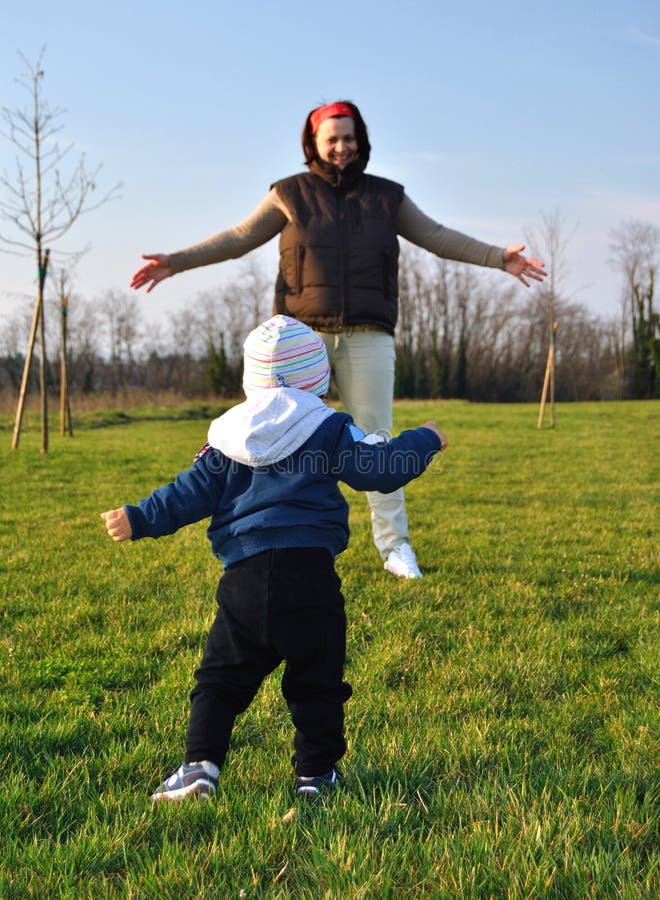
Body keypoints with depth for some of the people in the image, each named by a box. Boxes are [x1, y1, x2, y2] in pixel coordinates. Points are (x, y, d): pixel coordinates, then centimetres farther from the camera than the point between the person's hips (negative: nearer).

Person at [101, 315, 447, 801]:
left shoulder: (227, 436, 12)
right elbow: (379, 467, -2)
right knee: (316, 680, 10)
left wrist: (140, 519, 16)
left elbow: (193, 492, 9)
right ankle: (316, 773, 13)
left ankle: (200, 763, 1)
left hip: (244, 578, 2)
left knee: (222, 677, 11)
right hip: (309, 571, -2)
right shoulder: (328, 428, 3)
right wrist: (424, 441, 14)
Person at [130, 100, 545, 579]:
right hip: (302, 333, -1)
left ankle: (395, 546, 6)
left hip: (367, 337, 1)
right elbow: (238, 238, 10)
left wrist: (498, 257, 8)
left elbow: (438, 237, 16)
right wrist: (176, 262, 3)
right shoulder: (291, 195, 9)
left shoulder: (386, 197, 14)